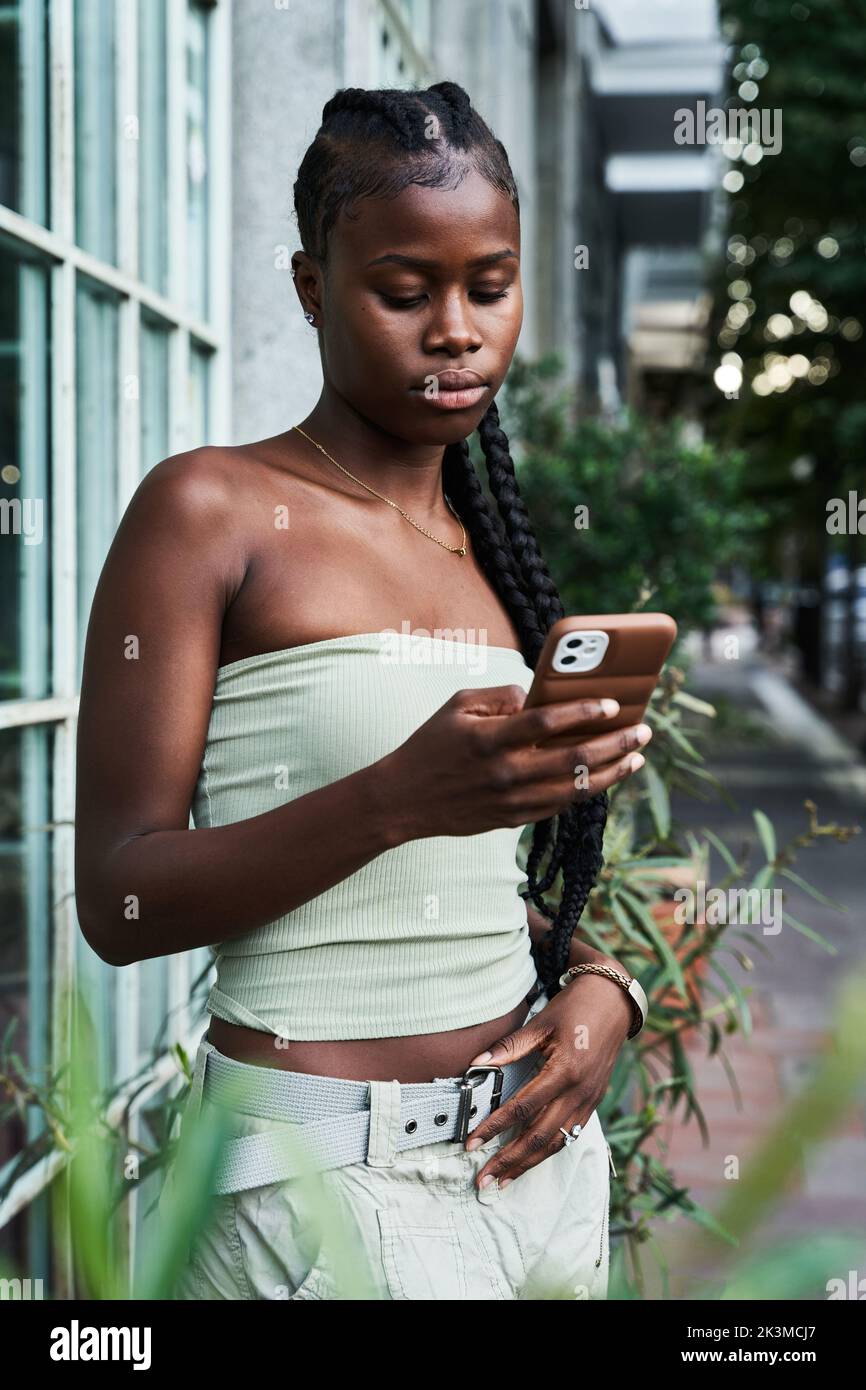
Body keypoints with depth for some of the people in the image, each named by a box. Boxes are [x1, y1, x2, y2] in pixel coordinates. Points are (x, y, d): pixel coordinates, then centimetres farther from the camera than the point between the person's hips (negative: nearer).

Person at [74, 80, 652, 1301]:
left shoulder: (487, 549, 10)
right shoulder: (209, 511, -9)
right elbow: (119, 903, -14)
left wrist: (596, 982, -2)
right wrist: (399, 797, -27)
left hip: (530, 1145, 7)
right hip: (325, 1166, -6)